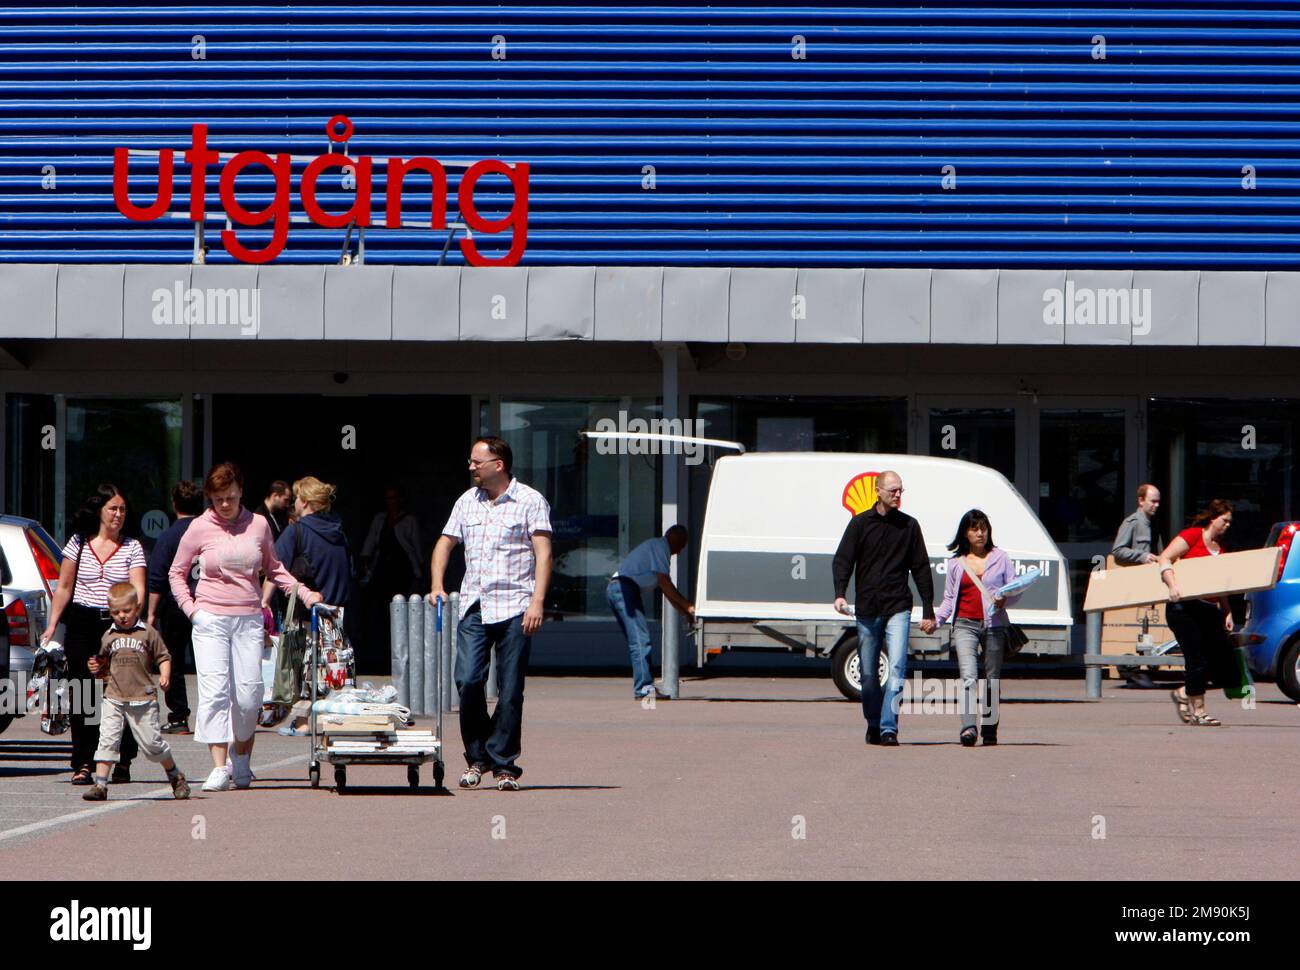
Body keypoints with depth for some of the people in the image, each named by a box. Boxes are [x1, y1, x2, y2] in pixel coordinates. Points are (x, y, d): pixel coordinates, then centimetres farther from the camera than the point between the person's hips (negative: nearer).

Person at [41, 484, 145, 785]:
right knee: (83, 693, -4)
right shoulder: (78, 544, 9)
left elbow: (138, 589, -6)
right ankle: (83, 763, -3)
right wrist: (52, 625, 4)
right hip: (83, 624, 1)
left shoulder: (132, 547, 5)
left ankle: (122, 762, 5)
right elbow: (63, 588, 11)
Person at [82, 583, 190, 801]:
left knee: (152, 741, 2)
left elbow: (163, 657, 5)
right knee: (107, 740, -8)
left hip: (143, 698, -3)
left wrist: (164, 676, -12)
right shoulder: (109, 637, 12)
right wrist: (97, 669, 5)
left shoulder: (148, 634, 2)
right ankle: (100, 784, -9)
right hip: (114, 697, 3)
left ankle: (176, 777, 22)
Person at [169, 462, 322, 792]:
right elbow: (176, 573, 12)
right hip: (211, 619, -2)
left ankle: (241, 759, 18)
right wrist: (191, 609, -1)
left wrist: (304, 594, 11)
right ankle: (219, 768, -16)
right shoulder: (200, 528, 2)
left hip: (249, 619, 2)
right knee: (214, 691, -13)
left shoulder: (258, 525, 6)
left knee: (249, 695, -3)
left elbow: (273, 568, 21)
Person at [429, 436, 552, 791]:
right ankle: (477, 757, 7)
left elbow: (543, 553, -5)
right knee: (468, 680, -9)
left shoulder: (530, 501, 0)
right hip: (474, 606, 4)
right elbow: (444, 544, 25)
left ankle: (504, 765, 3)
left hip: (513, 607, -4)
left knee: (510, 690, -3)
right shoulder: (467, 501, 16)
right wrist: (437, 585, 10)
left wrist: (537, 602, -15)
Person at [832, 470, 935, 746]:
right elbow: (842, 560, 1)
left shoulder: (909, 525, 8)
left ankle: (888, 728, -18)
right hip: (867, 609, 1)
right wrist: (840, 594, -16)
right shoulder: (860, 524, 5)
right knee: (868, 674, 6)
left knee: (897, 668, -15)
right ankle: (873, 725, 22)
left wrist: (928, 611, 8)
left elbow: (921, 569, 11)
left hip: (898, 609, -1)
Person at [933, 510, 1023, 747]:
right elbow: (949, 599, 17)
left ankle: (990, 731, 13)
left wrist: (1005, 599, -14)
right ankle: (968, 728, -29)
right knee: (968, 677, -18)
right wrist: (935, 619, 1)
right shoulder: (956, 563, 13)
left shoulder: (1000, 558, 10)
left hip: (994, 624, 0)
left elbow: (1015, 591, 8)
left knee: (993, 680, 3)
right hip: (965, 625, 0)